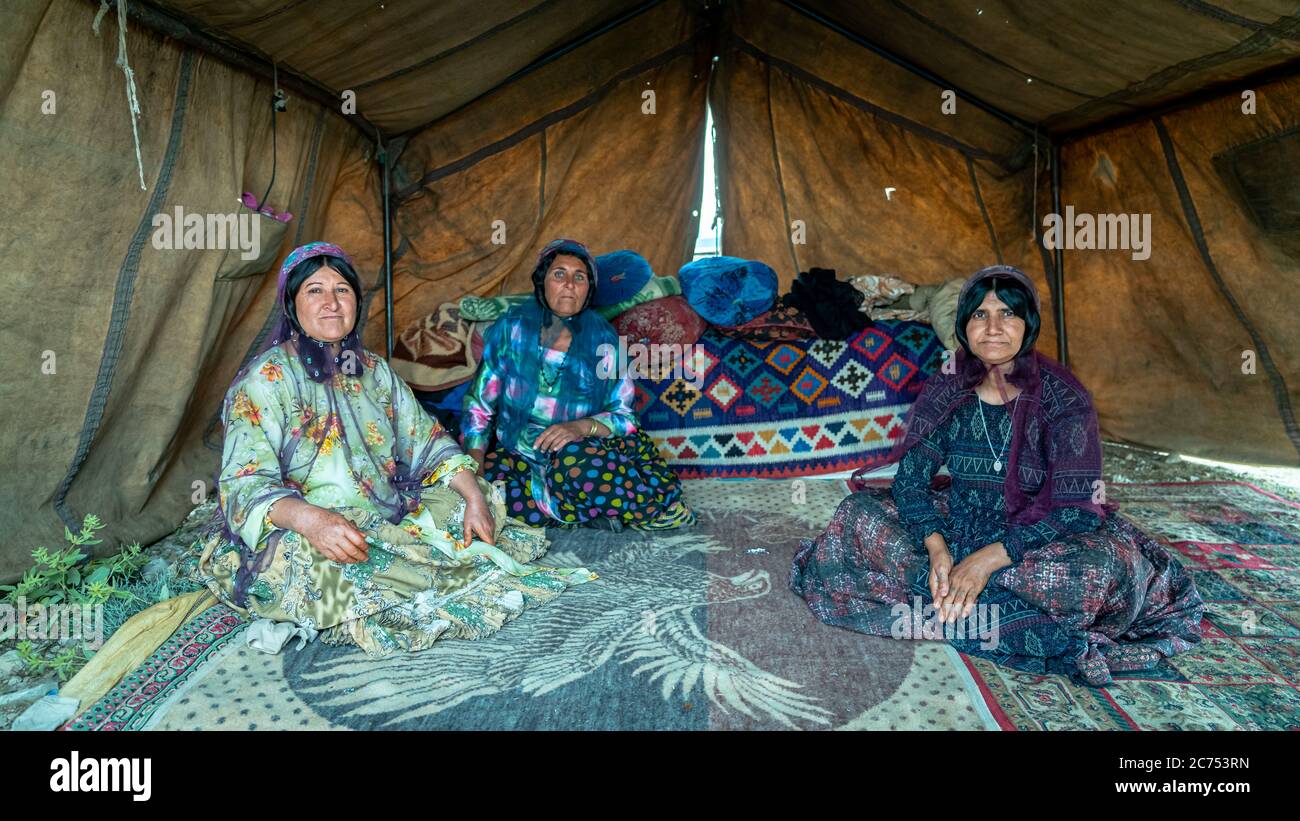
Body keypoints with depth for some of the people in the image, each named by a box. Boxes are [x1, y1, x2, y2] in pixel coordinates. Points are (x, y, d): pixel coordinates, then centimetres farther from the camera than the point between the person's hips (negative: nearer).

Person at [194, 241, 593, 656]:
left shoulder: (375, 371, 10)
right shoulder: (264, 379, -8)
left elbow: (427, 441, 8)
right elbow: (245, 484, -17)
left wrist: (473, 495, -10)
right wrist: (309, 518, -39)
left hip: (386, 524, 6)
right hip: (299, 534, -5)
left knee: (462, 504, -9)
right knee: (314, 561, -37)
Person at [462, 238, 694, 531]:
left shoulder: (603, 341, -4)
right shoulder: (511, 329, -3)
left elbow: (623, 415, -4)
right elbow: (479, 405, 1)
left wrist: (582, 426, -25)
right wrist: (475, 468, -10)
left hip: (582, 453, -2)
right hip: (517, 453, 3)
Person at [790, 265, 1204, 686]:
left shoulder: (1064, 398, -15)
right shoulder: (947, 389, -5)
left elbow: (1077, 508, -18)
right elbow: (910, 477, -7)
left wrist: (991, 558, -28)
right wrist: (936, 548, -25)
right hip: (959, 526, 3)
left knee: (1100, 567, -37)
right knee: (858, 514, -17)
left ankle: (938, 609, -28)